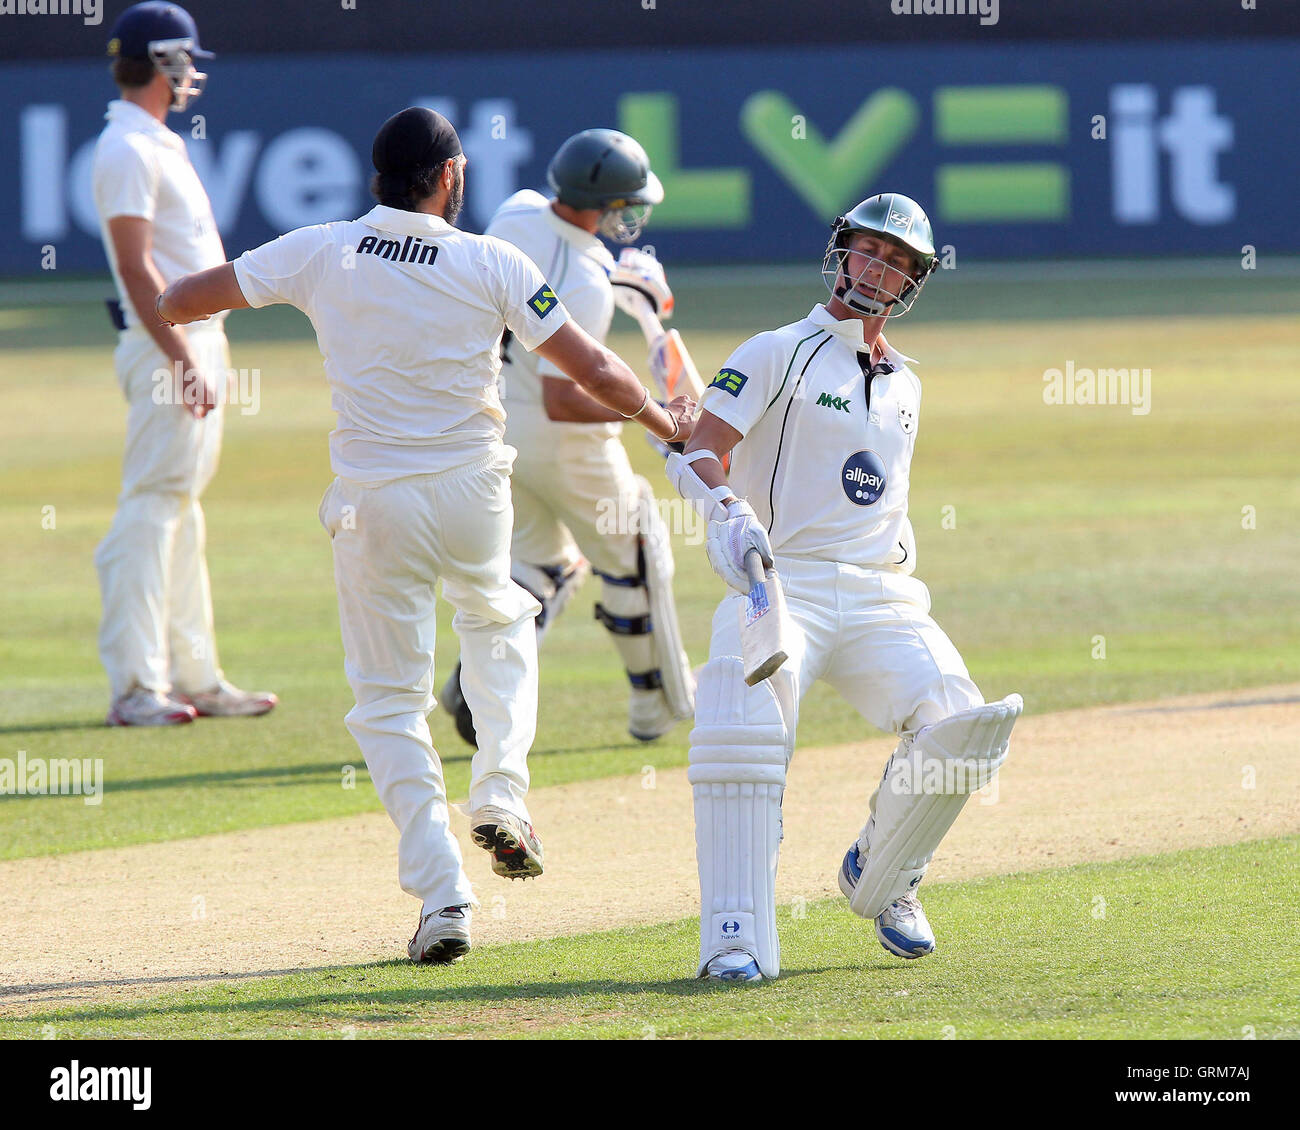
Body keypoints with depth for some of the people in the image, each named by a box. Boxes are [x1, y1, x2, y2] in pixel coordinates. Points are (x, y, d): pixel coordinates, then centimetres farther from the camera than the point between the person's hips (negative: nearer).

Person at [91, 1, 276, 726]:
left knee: (181, 510, 12)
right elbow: (136, 267, -20)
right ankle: (136, 687, -11)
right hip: (164, 347, -10)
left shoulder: (159, 144, 17)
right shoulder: (128, 149, -14)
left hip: (197, 344, 10)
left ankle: (194, 675, 16)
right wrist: (183, 364, -23)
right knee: (150, 511, -10)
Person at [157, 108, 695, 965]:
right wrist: (667, 425, 12)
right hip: (472, 494, 0)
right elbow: (594, 369, -5)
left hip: (371, 507, 0)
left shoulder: (319, 254, -4)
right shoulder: (493, 265, -7)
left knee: (389, 697, 8)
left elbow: (179, 302, 2)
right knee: (500, 622, 30)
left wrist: (177, 306, 27)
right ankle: (502, 797, 11)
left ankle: (442, 893, -4)